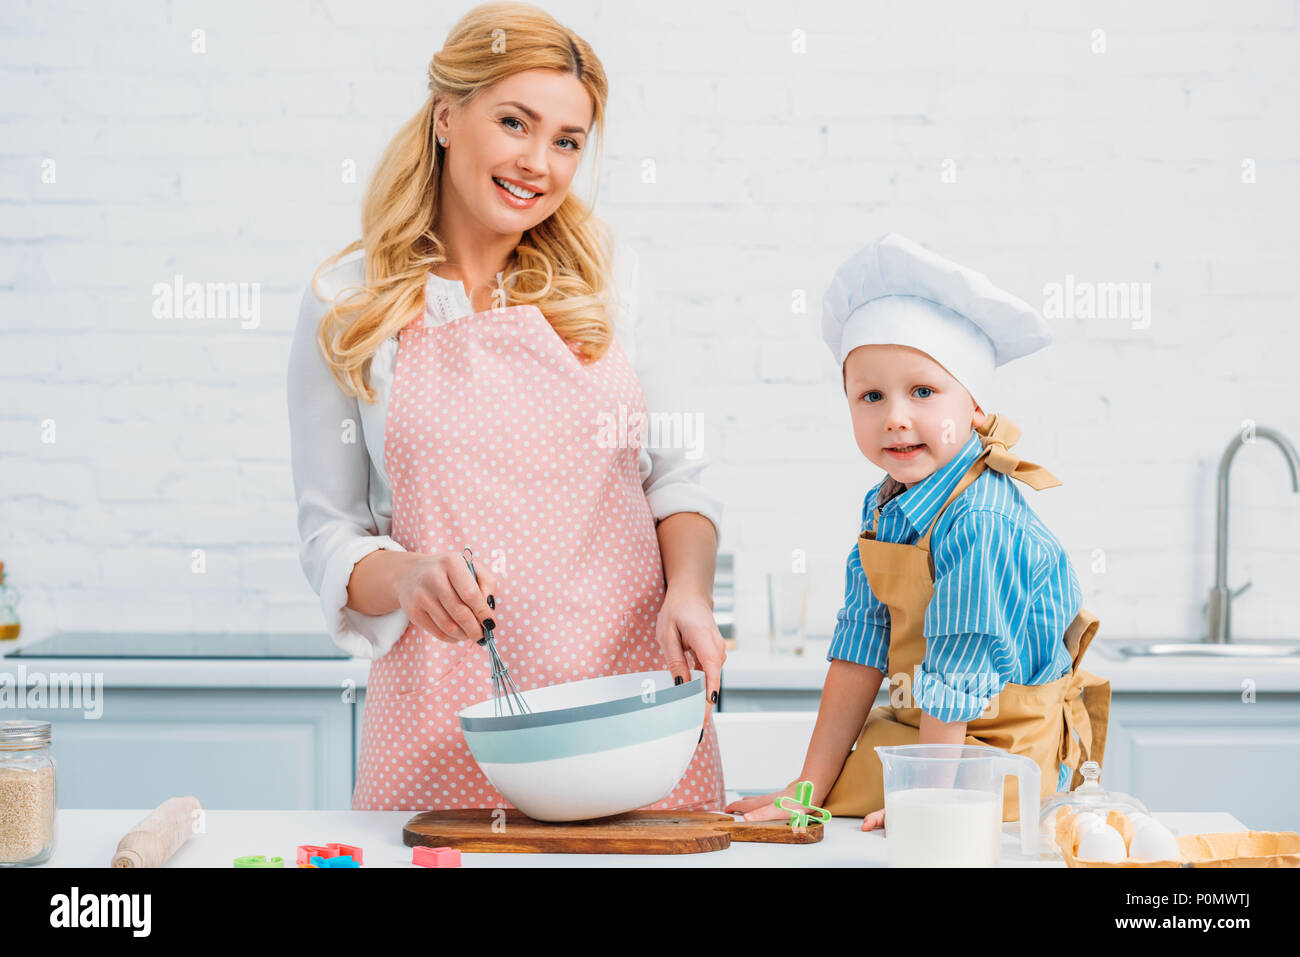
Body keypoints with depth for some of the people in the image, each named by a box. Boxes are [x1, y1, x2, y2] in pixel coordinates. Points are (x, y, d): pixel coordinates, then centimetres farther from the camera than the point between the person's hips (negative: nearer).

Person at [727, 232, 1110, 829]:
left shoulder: (978, 527, -26)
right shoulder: (884, 508, 0)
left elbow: (954, 680, -22)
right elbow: (860, 651, 2)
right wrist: (810, 786, 0)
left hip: (1002, 755, -7)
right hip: (919, 729, 7)